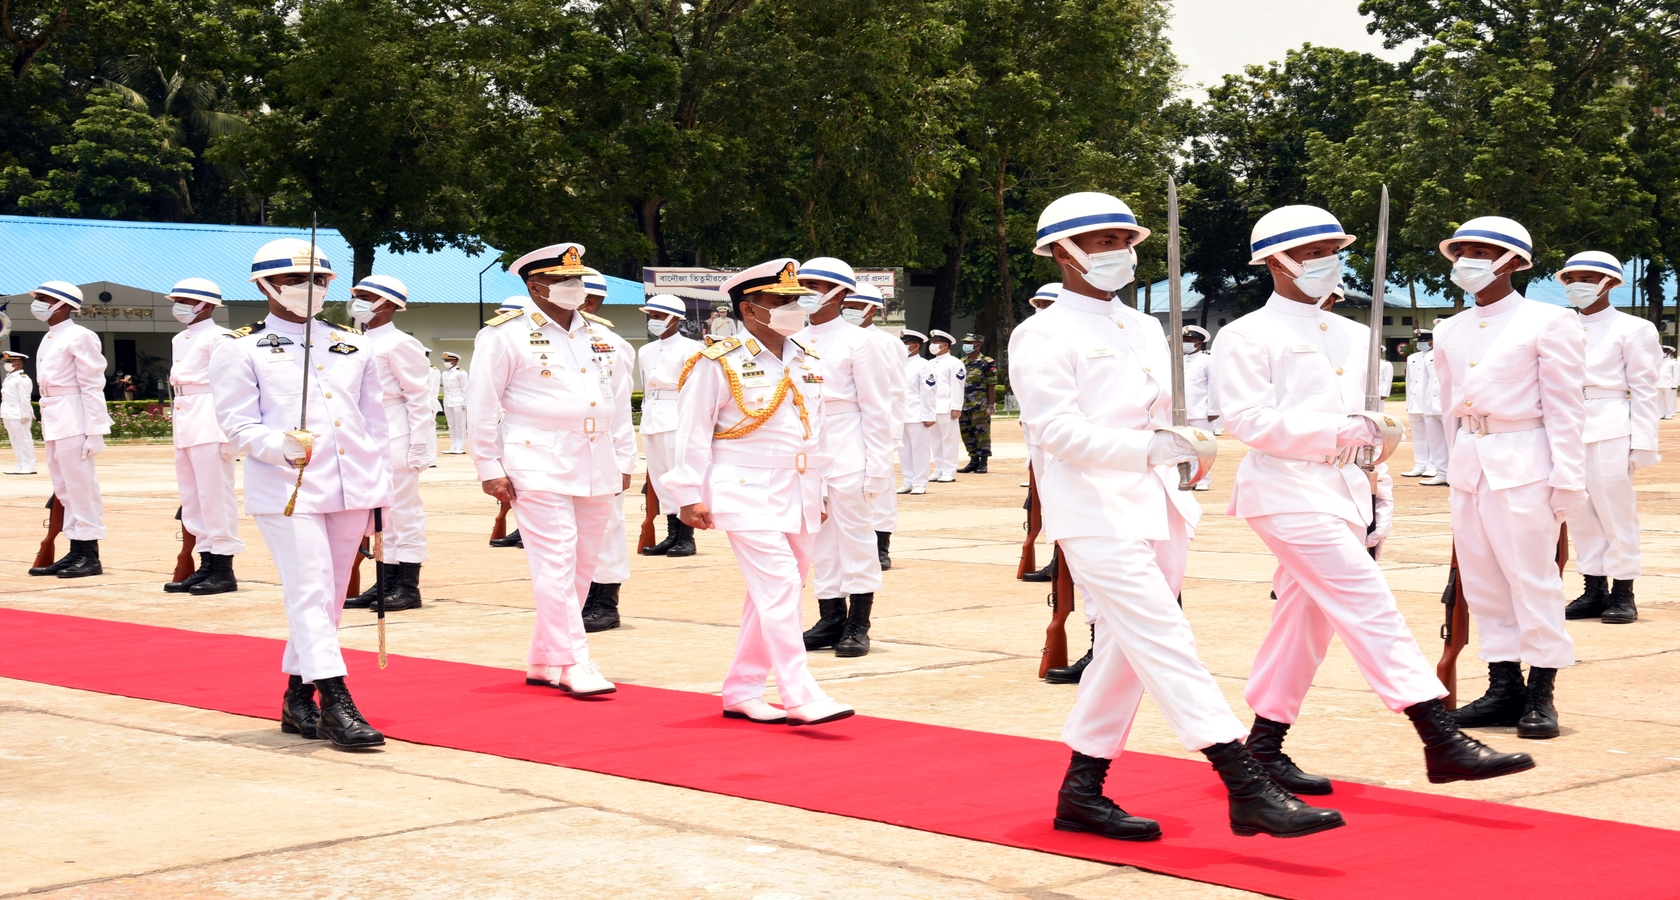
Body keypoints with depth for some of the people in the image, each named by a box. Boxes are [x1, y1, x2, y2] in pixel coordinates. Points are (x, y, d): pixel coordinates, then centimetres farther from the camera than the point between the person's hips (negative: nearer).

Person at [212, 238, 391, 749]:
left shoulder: (353, 348, 17)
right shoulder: (241, 351, 3)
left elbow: (375, 422, 18)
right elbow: (237, 424, -3)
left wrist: (379, 493, 13)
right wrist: (281, 444, -23)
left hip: (352, 490, 5)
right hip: (287, 491, -5)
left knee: (330, 595, 9)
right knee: (310, 591, -12)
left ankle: (298, 698, 20)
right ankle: (336, 703, -14)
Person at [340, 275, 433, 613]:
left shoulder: (399, 344, -10)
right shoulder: (360, 344, 15)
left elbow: (420, 397, -13)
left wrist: (419, 447, -17)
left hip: (395, 442, -8)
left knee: (404, 512, -3)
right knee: (380, 515, 11)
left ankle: (408, 588, 1)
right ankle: (385, 583, 16)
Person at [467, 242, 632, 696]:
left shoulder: (601, 337, 15)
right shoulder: (505, 336, -3)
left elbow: (620, 400, 20)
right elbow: (482, 405, -4)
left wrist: (623, 459, 15)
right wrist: (490, 468, -7)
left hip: (597, 468, 6)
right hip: (539, 466, -6)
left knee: (581, 567, 7)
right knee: (556, 565, -10)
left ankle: (543, 662, 17)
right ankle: (573, 664, -8)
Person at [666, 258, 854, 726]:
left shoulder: (808, 363, 12)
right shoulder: (719, 364, -7)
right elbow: (692, 432, -6)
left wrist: (819, 494, 18)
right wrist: (691, 495, -9)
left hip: (797, 496, 7)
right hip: (748, 494, -7)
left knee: (771, 597, 10)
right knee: (779, 588, -14)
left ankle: (741, 691, 20)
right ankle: (800, 697, -15)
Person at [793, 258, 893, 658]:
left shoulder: (857, 341, -5)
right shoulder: (795, 342, 10)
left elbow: (877, 409, -6)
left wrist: (877, 465, -9)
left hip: (846, 455, -5)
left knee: (855, 535, 0)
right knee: (820, 538, 8)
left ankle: (857, 625, 5)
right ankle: (830, 620, 16)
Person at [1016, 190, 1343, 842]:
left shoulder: (1145, 329, 19)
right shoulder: (1041, 337, -5)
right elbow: (1057, 431, -14)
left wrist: (1187, 442, -4)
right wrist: (1150, 448, -25)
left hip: (1159, 508, 8)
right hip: (1097, 512, -8)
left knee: (1127, 652, 9)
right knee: (1164, 643, -13)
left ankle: (1082, 793, 19)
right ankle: (1247, 790, -20)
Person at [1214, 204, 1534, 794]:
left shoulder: (1352, 336, 18)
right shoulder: (1246, 337, -4)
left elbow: (1368, 424, 22)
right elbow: (1249, 420, -14)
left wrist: (1378, 498, 14)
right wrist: (1341, 431, -18)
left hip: (1343, 495, 8)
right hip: (1289, 492, -8)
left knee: (1304, 622, 10)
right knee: (1370, 608, -14)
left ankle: (1264, 748, 19)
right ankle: (1441, 743, -17)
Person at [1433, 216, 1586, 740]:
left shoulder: (1548, 324, -4)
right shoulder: (1450, 332, 12)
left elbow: (1565, 408, -7)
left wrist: (1568, 479, -11)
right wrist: (1457, 465, 13)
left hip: (1523, 466, -6)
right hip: (1468, 464, 6)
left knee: (1532, 577, -4)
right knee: (1481, 581, 7)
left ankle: (1540, 694, 3)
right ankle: (1503, 687, 15)